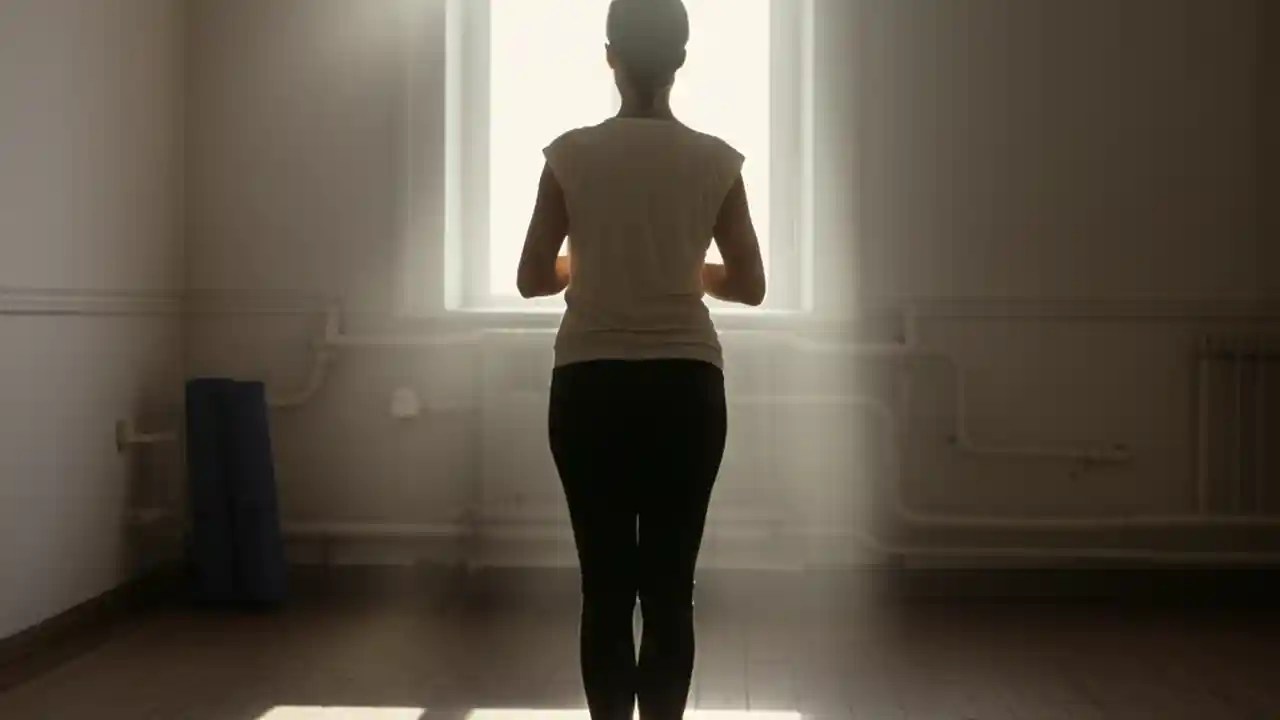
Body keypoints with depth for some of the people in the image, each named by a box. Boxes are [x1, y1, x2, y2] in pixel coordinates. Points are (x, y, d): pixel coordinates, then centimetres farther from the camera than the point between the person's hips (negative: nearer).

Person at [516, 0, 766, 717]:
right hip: (685, 386, 0)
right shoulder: (715, 161, -1)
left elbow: (534, 278, 0)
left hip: (590, 386, 0)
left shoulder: (571, 155, -3)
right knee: (670, 589, 6)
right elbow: (749, 285, 3)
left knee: (606, 588, 7)